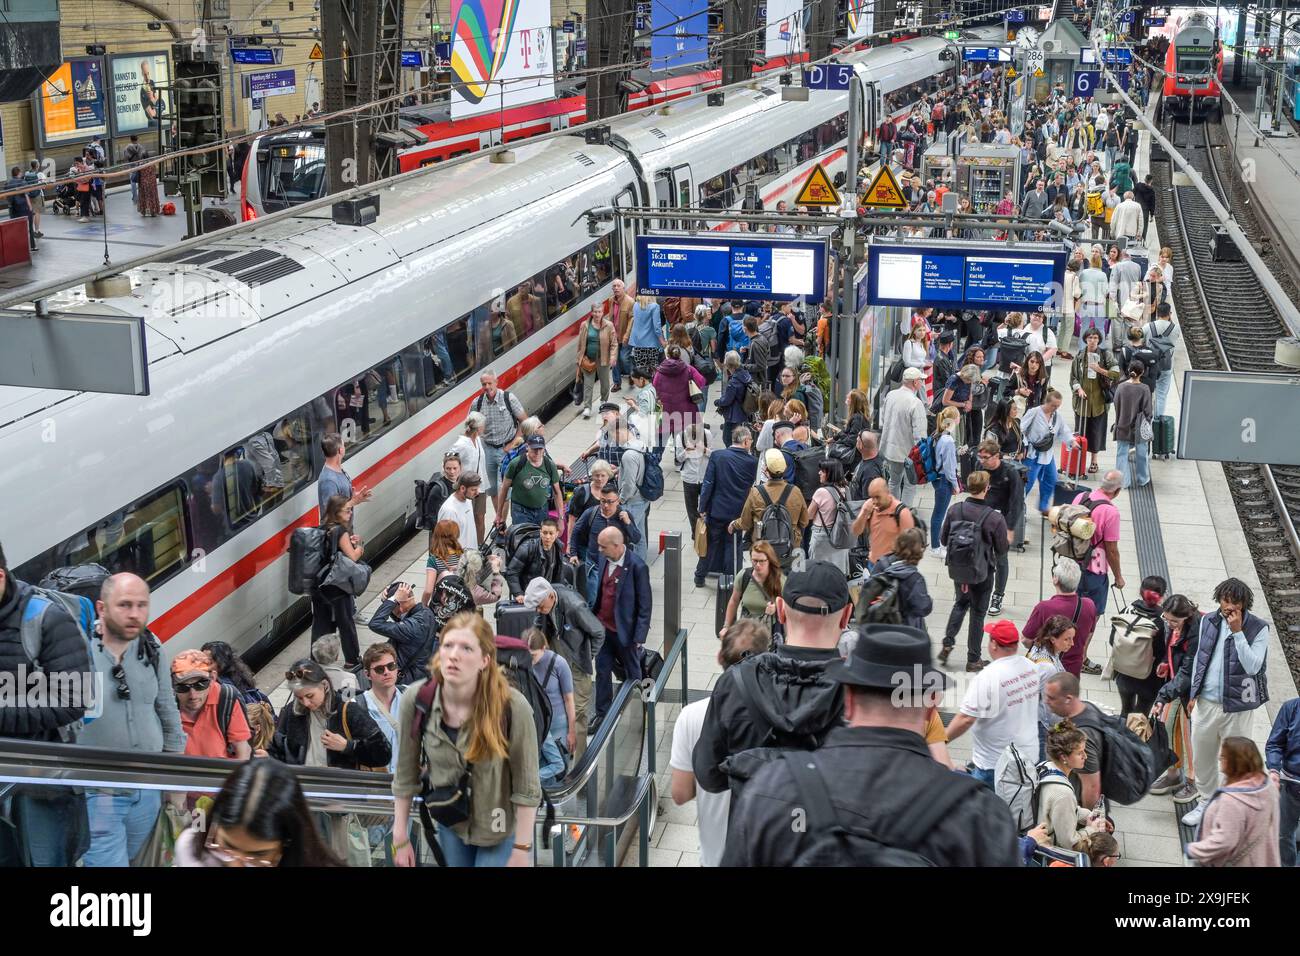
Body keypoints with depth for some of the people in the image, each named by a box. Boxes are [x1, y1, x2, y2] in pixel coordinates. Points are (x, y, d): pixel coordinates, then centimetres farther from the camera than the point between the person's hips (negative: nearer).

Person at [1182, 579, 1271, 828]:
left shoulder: (1258, 629, -11)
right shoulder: (1209, 621, 3)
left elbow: (1252, 666, -22)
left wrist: (1237, 632, -25)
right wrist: (1193, 694, 12)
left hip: (1236, 706, -5)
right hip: (1205, 702, 5)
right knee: (1201, 756, 15)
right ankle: (1206, 801, 34)